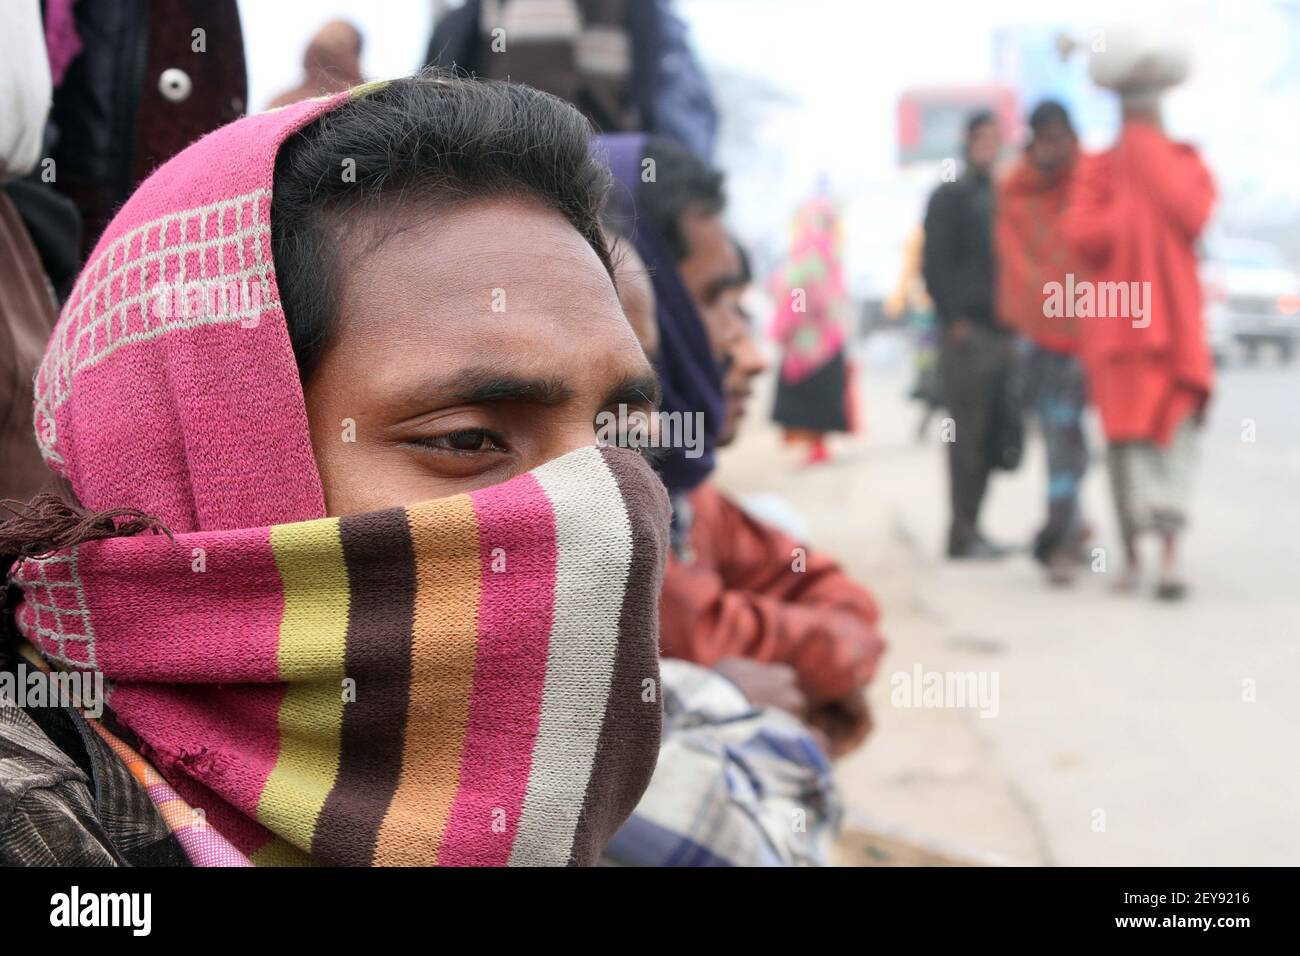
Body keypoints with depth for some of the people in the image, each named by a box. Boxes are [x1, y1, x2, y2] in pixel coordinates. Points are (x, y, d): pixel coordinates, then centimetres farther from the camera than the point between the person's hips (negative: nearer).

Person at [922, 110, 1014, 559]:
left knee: (990, 436, 6)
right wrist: (954, 319, -13)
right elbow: (935, 264, -7)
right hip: (967, 334, -6)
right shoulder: (950, 197, 0)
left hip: (1003, 333, 6)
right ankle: (963, 533, -3)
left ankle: (970, 527, 13)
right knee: (968, 434, -7)